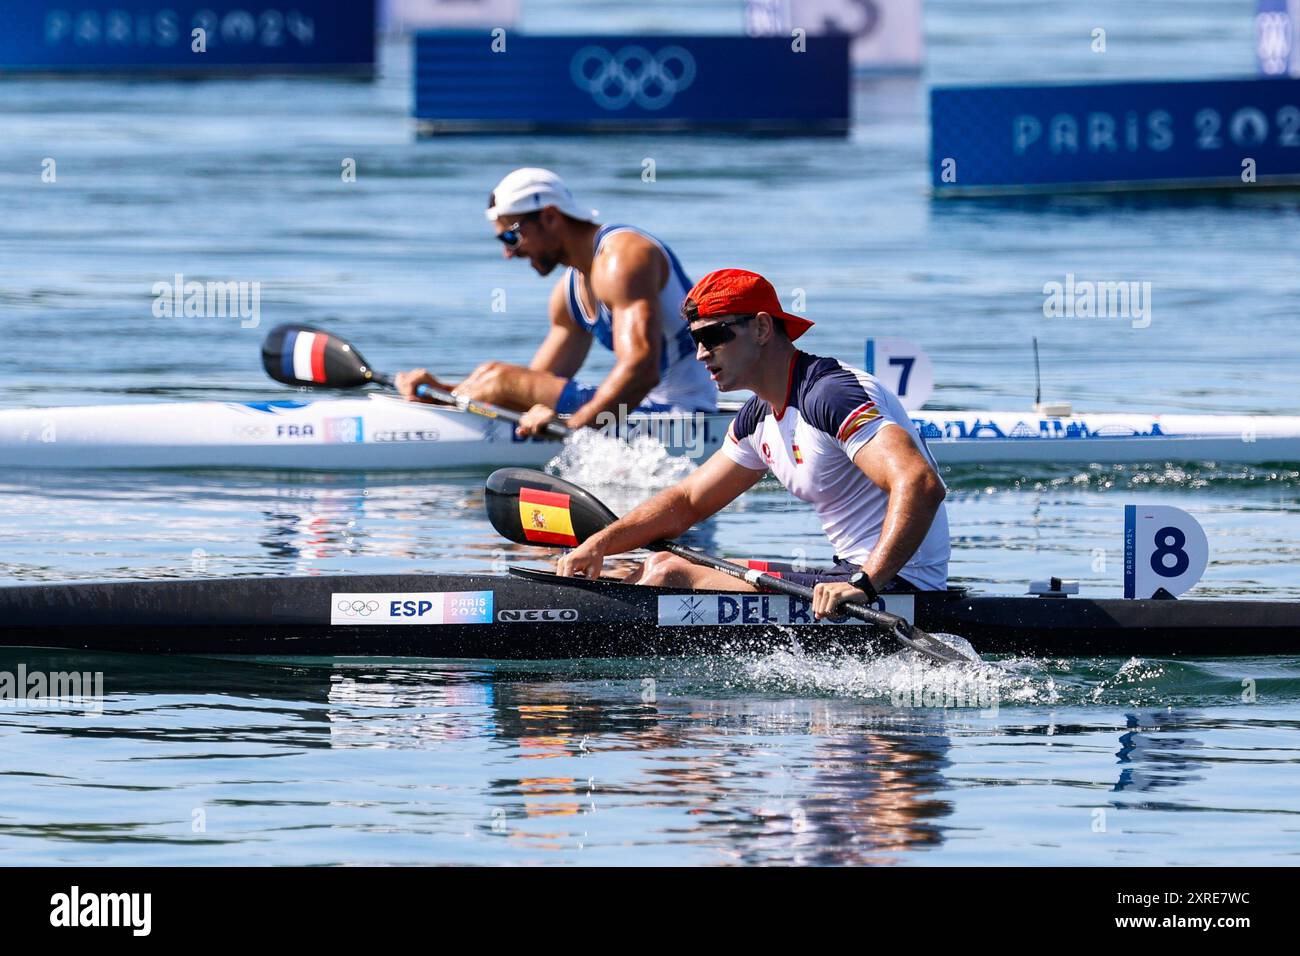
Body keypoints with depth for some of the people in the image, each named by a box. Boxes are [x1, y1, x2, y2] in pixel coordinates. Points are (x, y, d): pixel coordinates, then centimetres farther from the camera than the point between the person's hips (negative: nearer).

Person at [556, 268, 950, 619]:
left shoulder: (829, 394, -17)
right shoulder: (760, 418, 14)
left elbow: (922, 486, -30)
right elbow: (686, 502, 24)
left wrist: (865, 584, -39)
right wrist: (599, 544, 9)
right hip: (859, 576, 10)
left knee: (670, 575, -14)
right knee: (656, 571, 13)